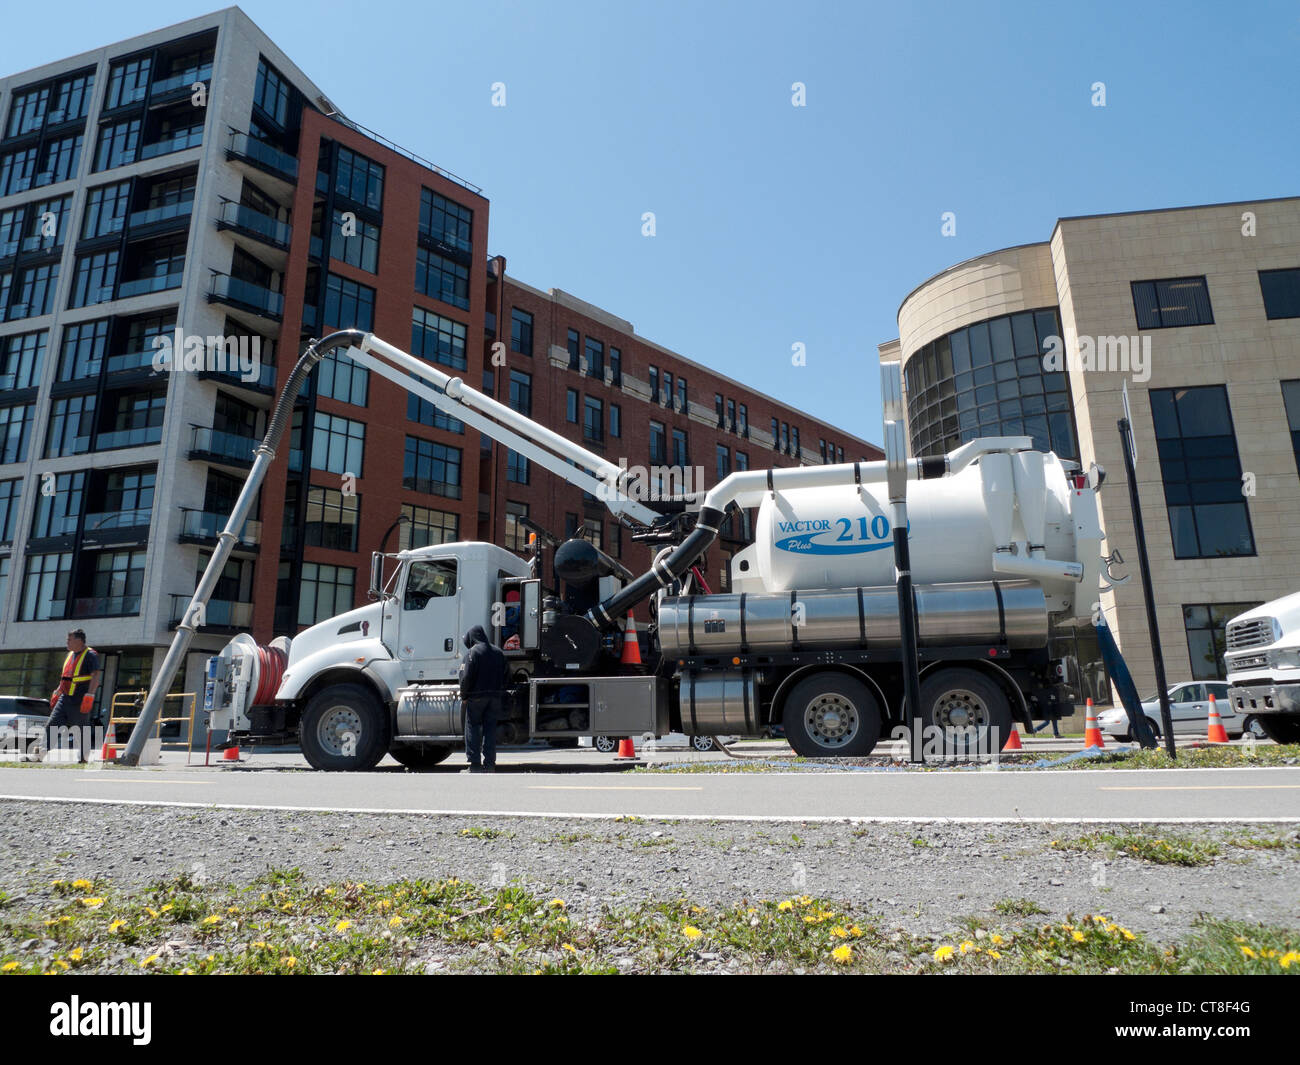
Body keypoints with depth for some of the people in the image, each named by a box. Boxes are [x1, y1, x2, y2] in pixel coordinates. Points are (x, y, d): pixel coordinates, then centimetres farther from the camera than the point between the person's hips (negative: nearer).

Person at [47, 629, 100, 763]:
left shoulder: (90, 655, -10)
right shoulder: (70, 654, 16)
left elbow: (95, 676, -20)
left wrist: (89, 696, -27)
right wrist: (57, 692, 24)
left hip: (80, 702, -8)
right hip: (65, 698, 8)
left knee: (81, 731, -1)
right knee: (52, 725, 1)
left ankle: (82, 758, 7)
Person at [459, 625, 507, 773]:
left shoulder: (473, 652, -8)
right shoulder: (498, 652, 11)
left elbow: (467, 677, -13)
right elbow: (504, 676, 12)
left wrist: (464, 696, -2)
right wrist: (501, 696, 15)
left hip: (476, 696, -5)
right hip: (495, 697, 5)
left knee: (473, 728, 4)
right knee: (491, 729, 8)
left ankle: (475, 764, 1)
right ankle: (489, 764, 7)